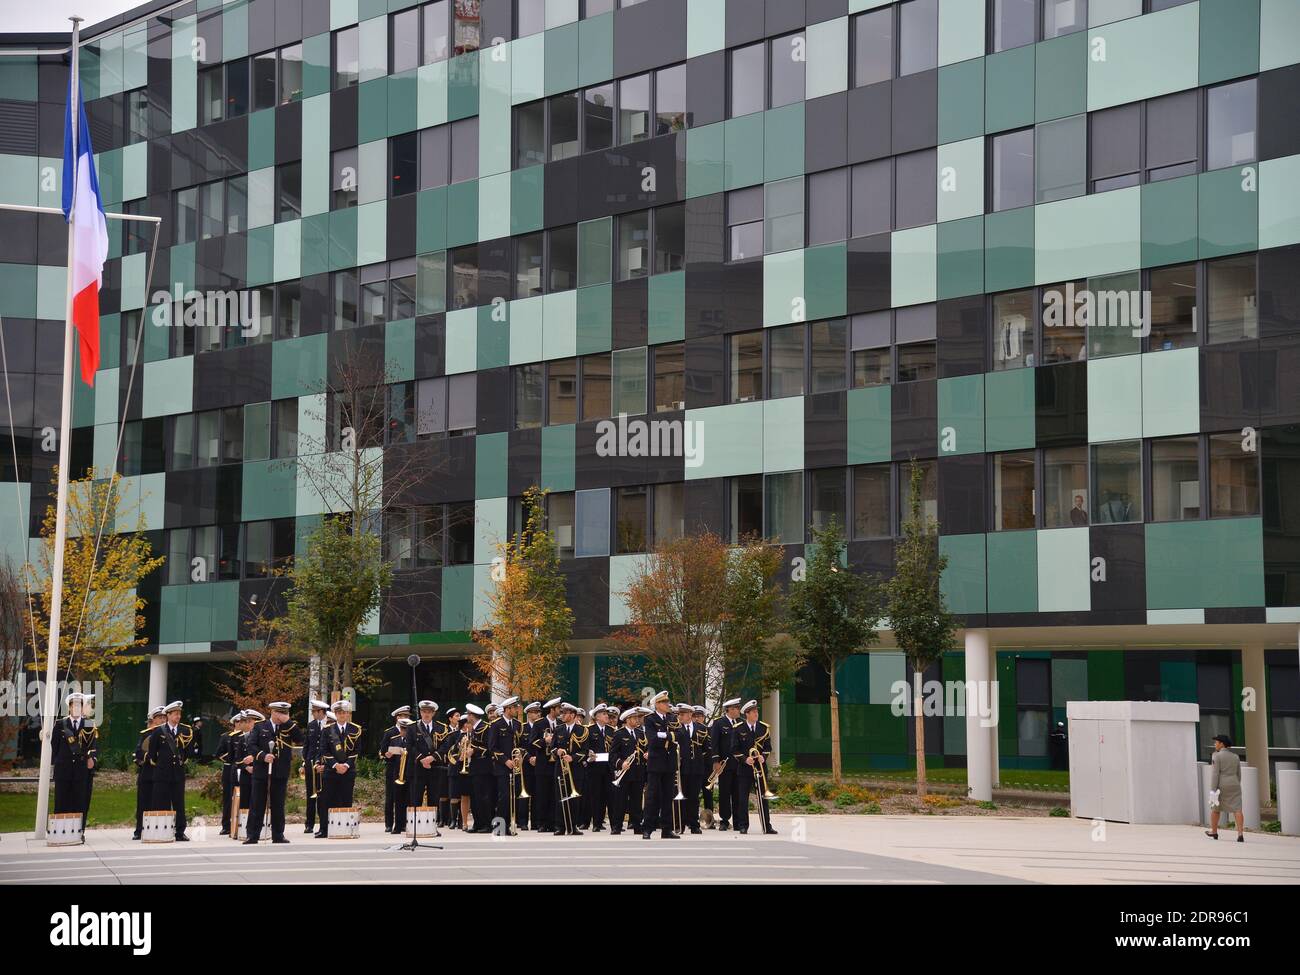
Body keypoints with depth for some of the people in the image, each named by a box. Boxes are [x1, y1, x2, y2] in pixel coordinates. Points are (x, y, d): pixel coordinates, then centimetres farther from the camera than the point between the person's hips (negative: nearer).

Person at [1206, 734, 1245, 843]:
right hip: (1233, 786, 4)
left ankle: (1214, 832, 29)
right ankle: (1240, 834, -17)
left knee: (1215, 808, 15)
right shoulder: (1235, 756, 7)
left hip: (1221, 787, -4)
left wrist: (1213, 790, -15)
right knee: (1237, 810, -3)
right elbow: (1238, 775, 11)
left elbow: (1215, 774, -15)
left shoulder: (1216, 756, -10)